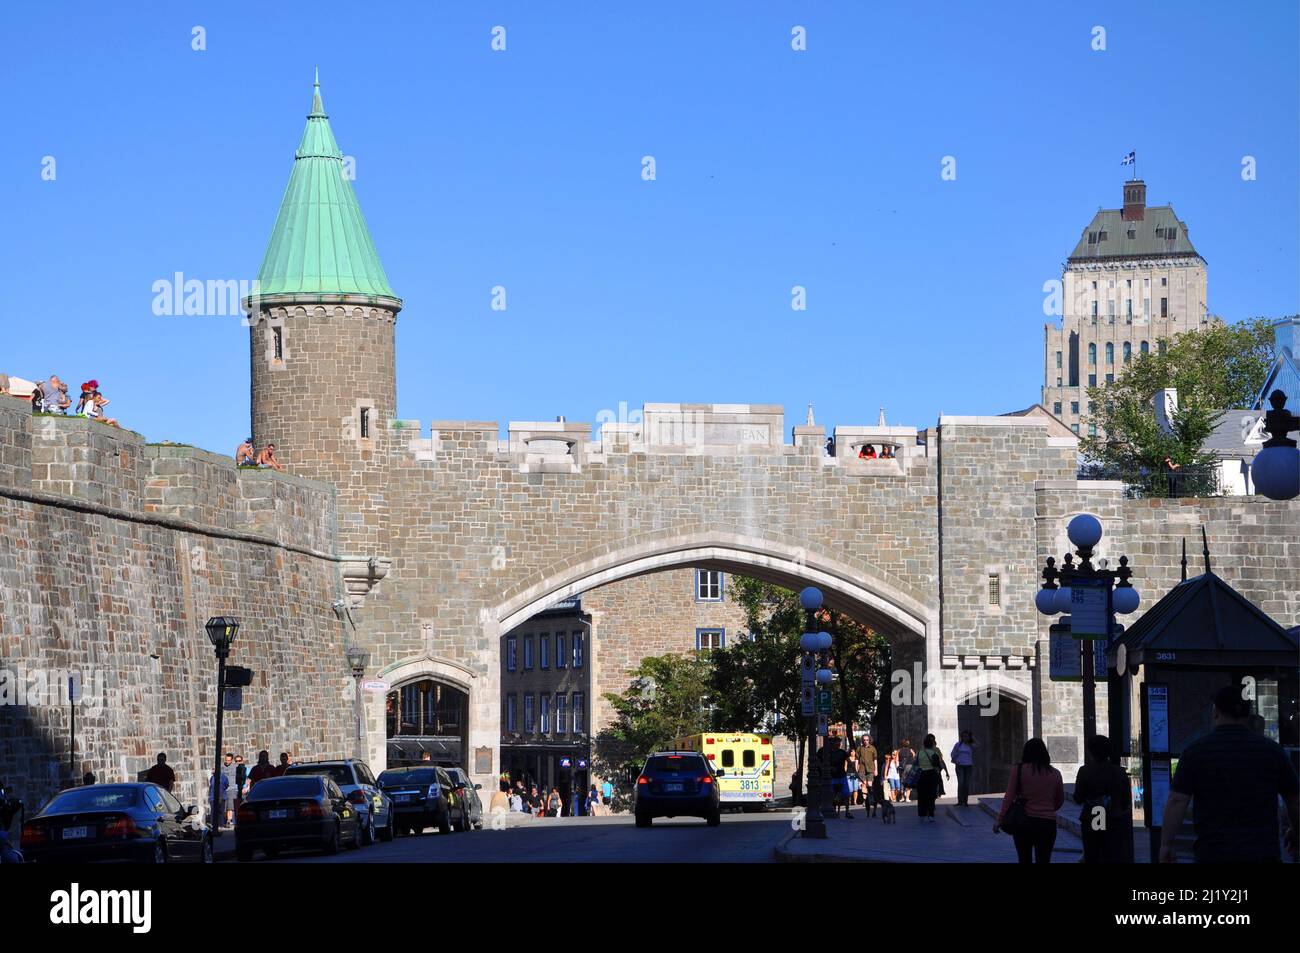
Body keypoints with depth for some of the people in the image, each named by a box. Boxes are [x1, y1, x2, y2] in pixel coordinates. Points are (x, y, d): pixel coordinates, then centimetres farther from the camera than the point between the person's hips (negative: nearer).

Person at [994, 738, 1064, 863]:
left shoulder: (1019, 770, -5)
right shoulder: (1055, 774, 3)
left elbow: (1009, 797, -8)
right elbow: (1060, 800, 15)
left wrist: (1000, 820, -5)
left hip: (1024, 821, -1)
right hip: (1048, 823, 1)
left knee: (1025, 860, 11)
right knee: (1044, 860, 3)